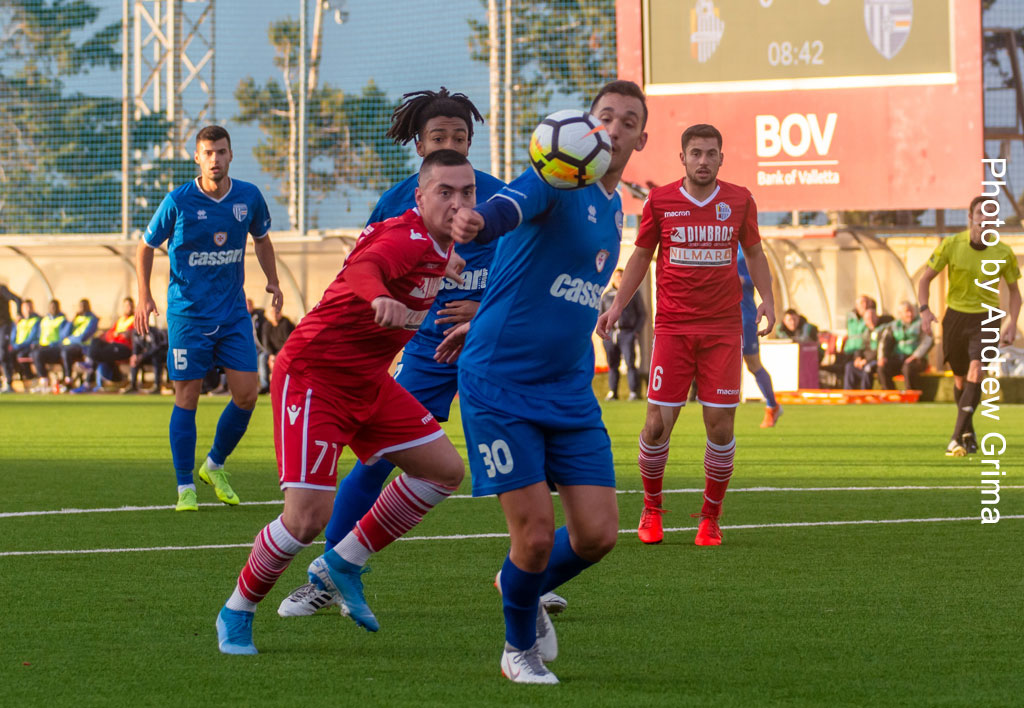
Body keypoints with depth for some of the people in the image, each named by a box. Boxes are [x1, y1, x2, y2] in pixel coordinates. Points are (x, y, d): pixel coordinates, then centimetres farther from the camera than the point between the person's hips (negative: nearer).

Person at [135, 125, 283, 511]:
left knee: (247, 394, -2)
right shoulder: (178, 201, -9)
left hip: (233, 313, 3)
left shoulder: (249, 197, 0)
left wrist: (272, 281, 8)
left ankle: (215, 465, 21)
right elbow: (146, 247, 3)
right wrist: (144, 297, -6)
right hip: (188, 315, -3)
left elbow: (261, 238, 20)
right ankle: (185, 487, 6)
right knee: (187, 397, -3)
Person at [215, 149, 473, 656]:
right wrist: (383, 301, -67)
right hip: (312, 377, -10)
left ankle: (344, 564, 15)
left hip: (366, 381, 10)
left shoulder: (436, 246, 6)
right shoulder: (407, 237, -23)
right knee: (308, 518, -16)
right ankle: (236, 614, 7)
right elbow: (361, 270, -47)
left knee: (445, 469, 6)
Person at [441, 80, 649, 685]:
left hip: (570, 392, 7)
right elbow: (515, 204, -36)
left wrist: (489, 321, 28)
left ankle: (529, 589, 31)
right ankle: (520, 647, 19)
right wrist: (479, 222, -59)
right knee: (537, 536, -9)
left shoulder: (614, 208, 12)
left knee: (598, 534, -1)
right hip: (499, 385, -7)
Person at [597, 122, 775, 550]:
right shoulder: (660, 201, 2)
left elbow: (754, 253, 16)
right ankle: (651, 510, 16)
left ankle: (711, 517, 12)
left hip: (723, 328, 1)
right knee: (657, 423, -6)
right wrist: (617, 305, 5)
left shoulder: (739, 201, 4)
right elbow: (641, 255, 12)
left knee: (720, 424, -4)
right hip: (673, 326, -1)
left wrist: (767, 299, 2)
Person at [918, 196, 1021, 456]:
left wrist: (1012, 323, -5)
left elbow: (1014, 290, 7)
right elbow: (925, 278, -1)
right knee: (960, 378, 10)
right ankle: (969, 433, 34)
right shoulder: (951, 245, -8)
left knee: (976, 370, -22)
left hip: (987, 317, -2)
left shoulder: (1004, 253, -7)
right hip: (956, 315, 2)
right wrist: (924, 309, -17)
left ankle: (957, 438, -26)